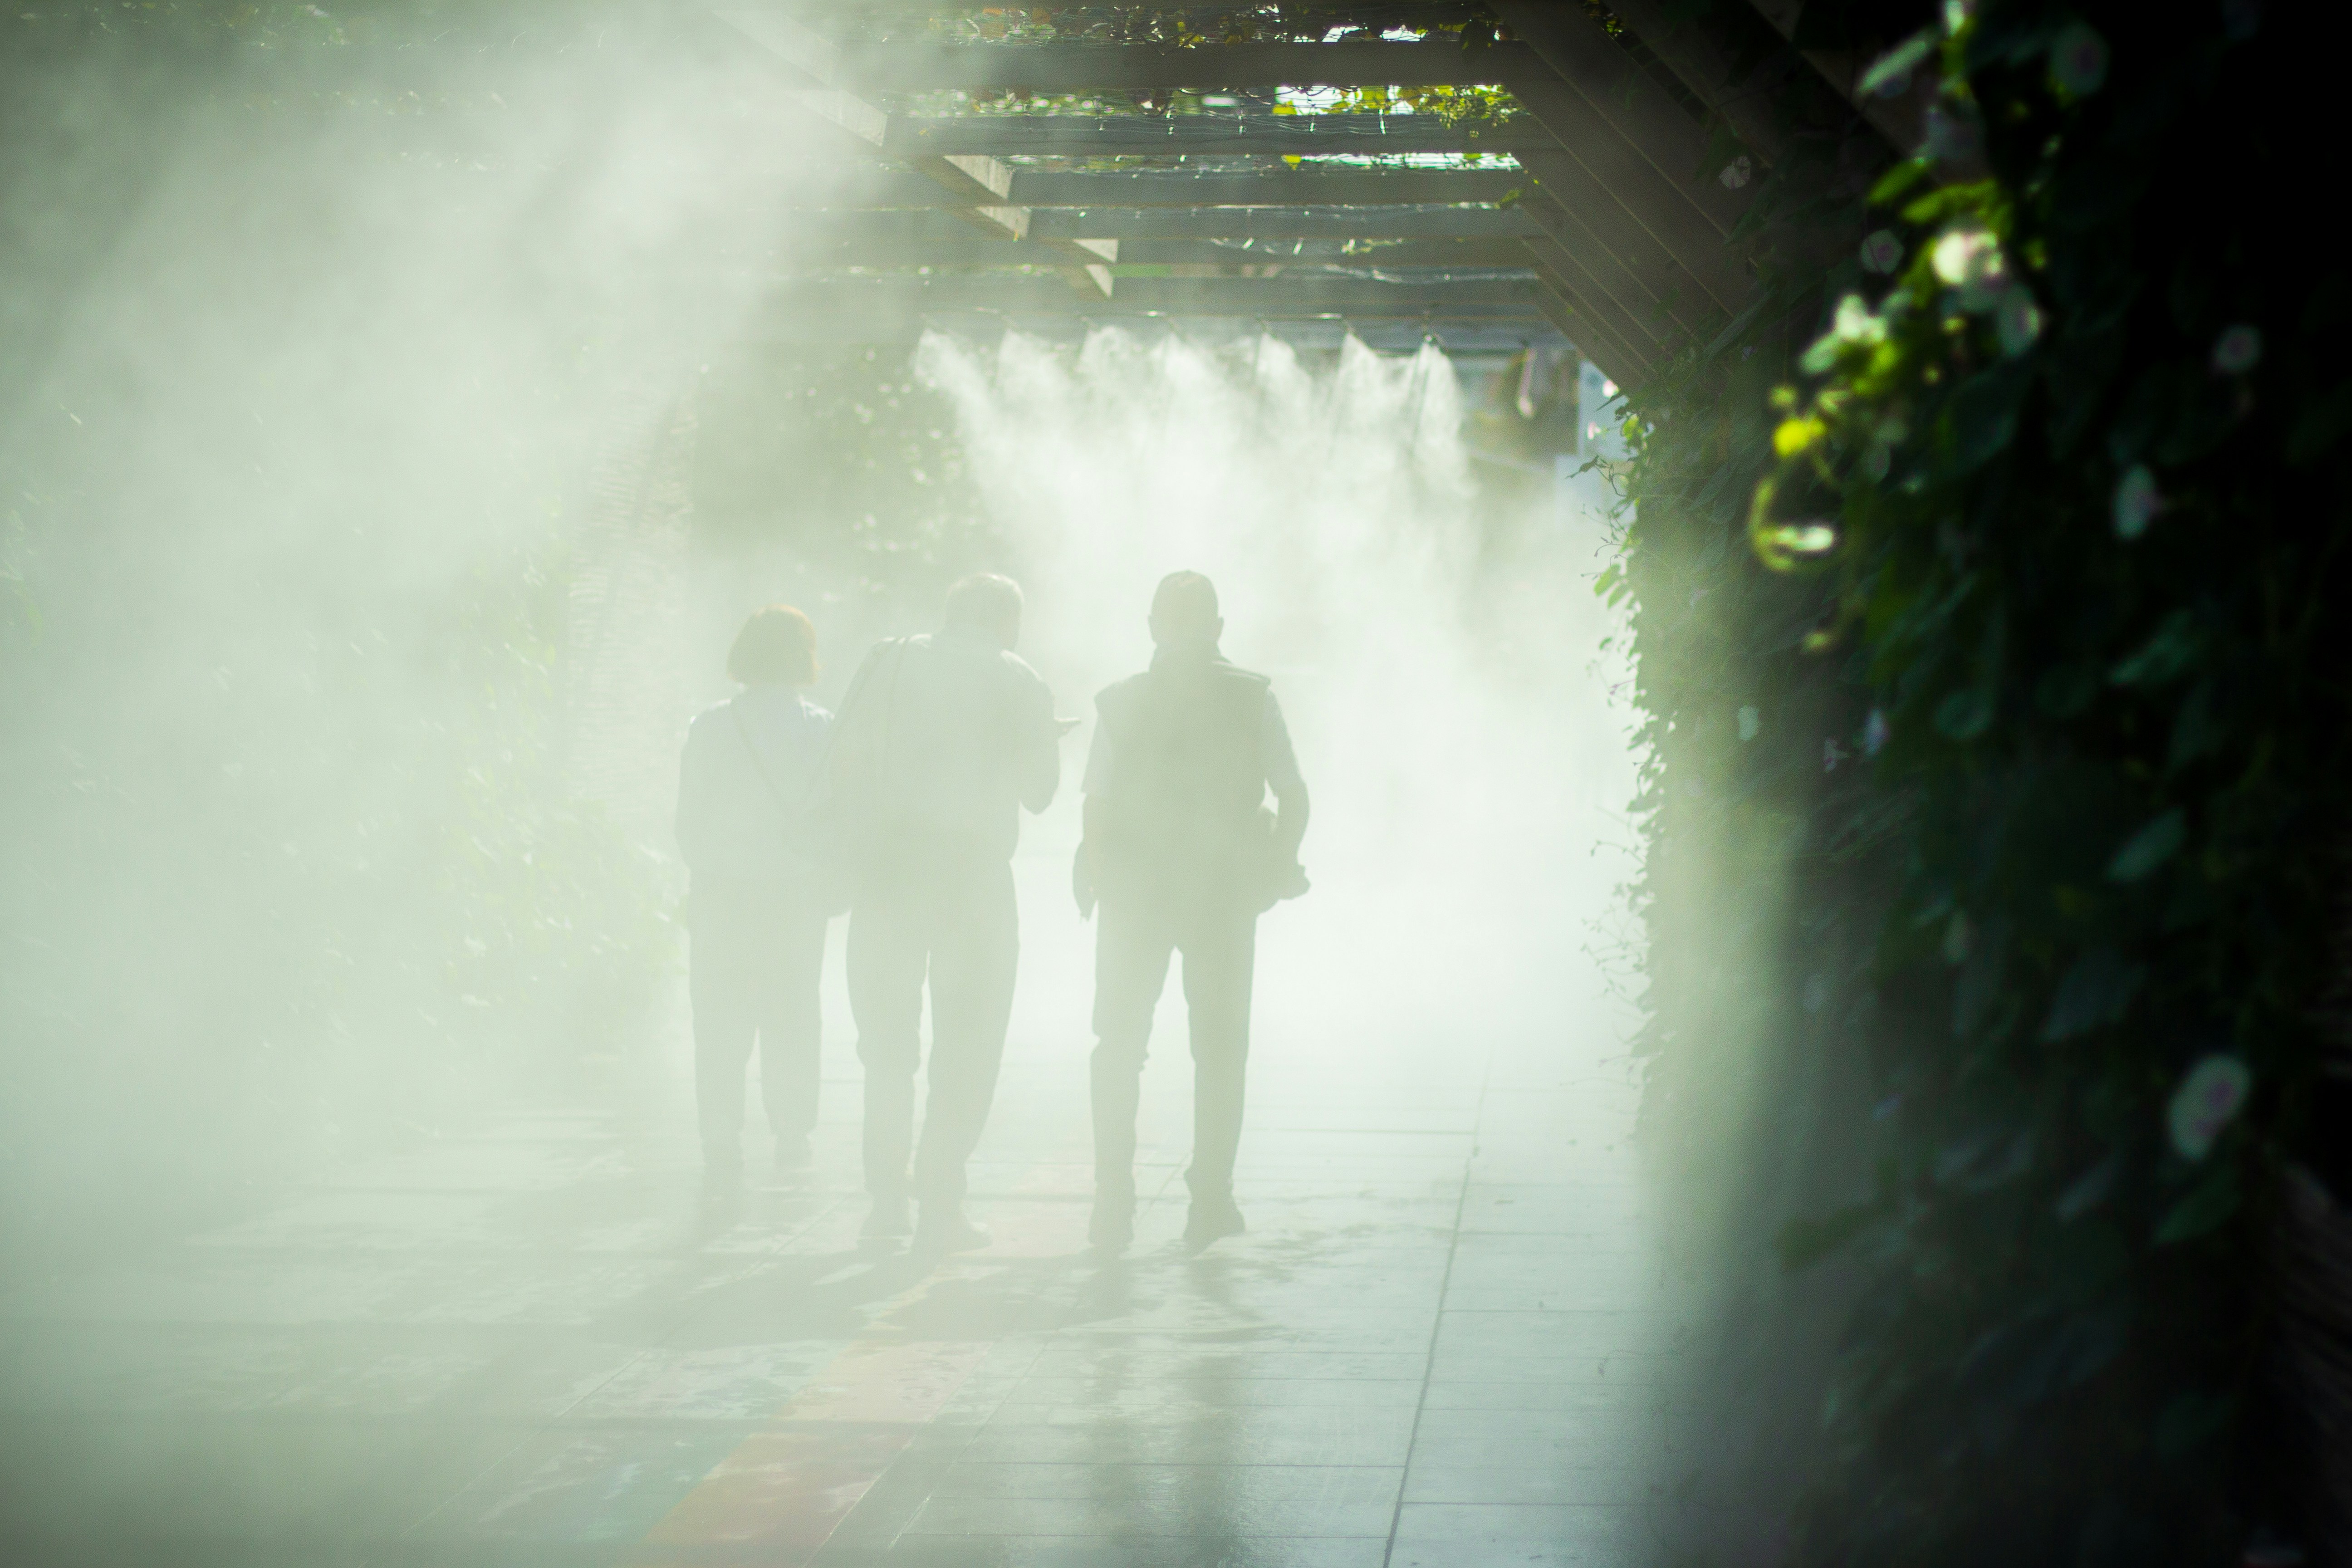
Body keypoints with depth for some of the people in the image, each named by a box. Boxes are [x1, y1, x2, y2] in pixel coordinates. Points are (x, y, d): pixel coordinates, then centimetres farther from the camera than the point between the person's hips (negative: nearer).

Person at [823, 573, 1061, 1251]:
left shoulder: (888, 664, 6)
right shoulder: (1019, 686, 2)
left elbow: (842, 770, 2)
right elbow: (1038, 791, 9)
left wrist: (856, 857, 10)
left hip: (887, 868, 2)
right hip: (972, 869, -2)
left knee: (887, 1038, 14)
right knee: (966, 1046, 5)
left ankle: (886, 1201, 15)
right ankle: (940, 1208, -3)